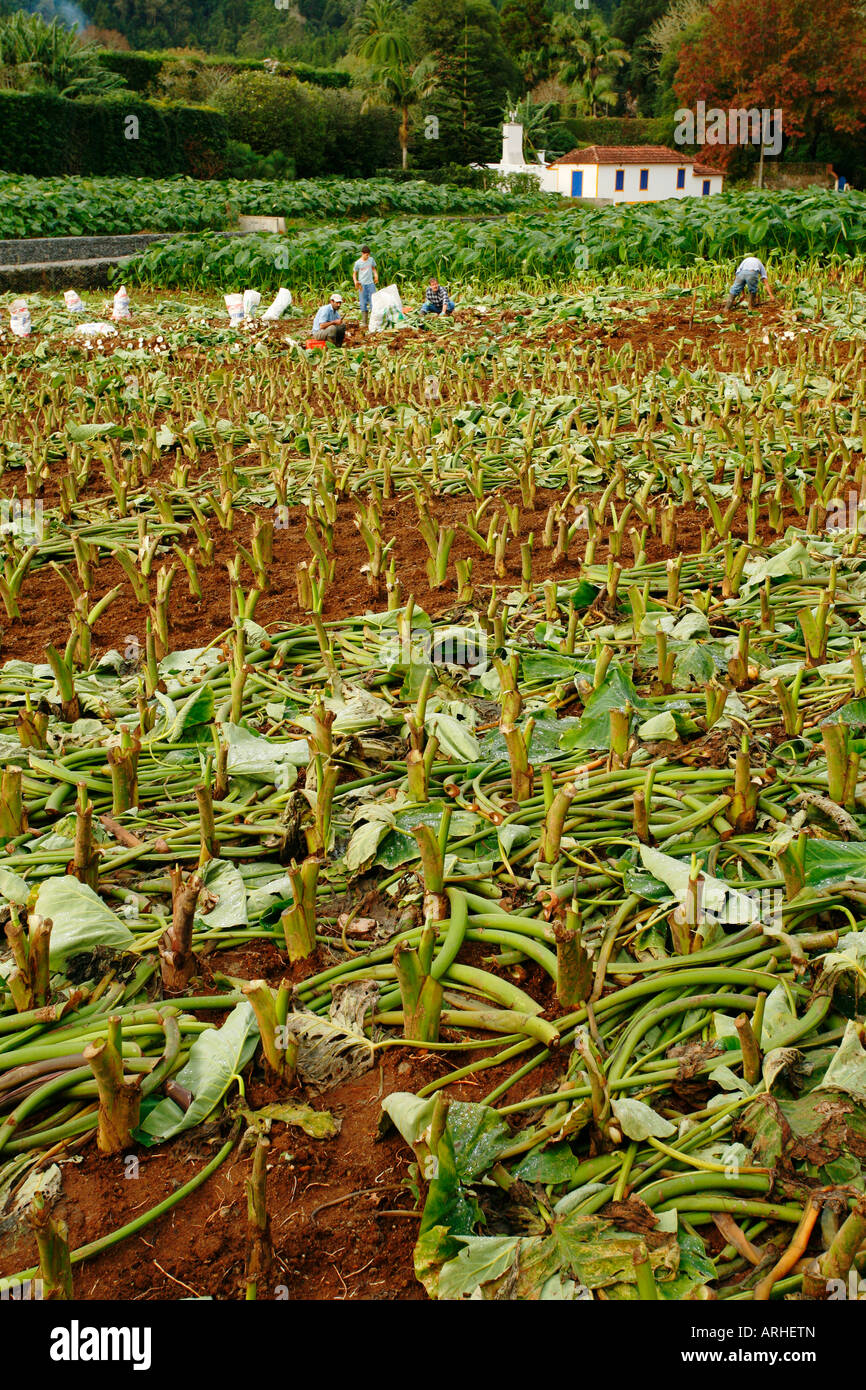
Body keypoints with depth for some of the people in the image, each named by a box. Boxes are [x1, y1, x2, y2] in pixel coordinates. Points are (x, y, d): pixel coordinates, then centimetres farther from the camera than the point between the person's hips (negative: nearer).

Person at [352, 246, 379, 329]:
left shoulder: (371, 259, 4)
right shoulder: (358, 263, -4)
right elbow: (354, 274, 4)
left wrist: (376, 275, 0)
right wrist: (355, 282, -14)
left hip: (371, 283, 2)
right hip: (362, 284, -2)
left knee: (373, 302, -4)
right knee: (363, 303, -1)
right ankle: (364, 322, 4)